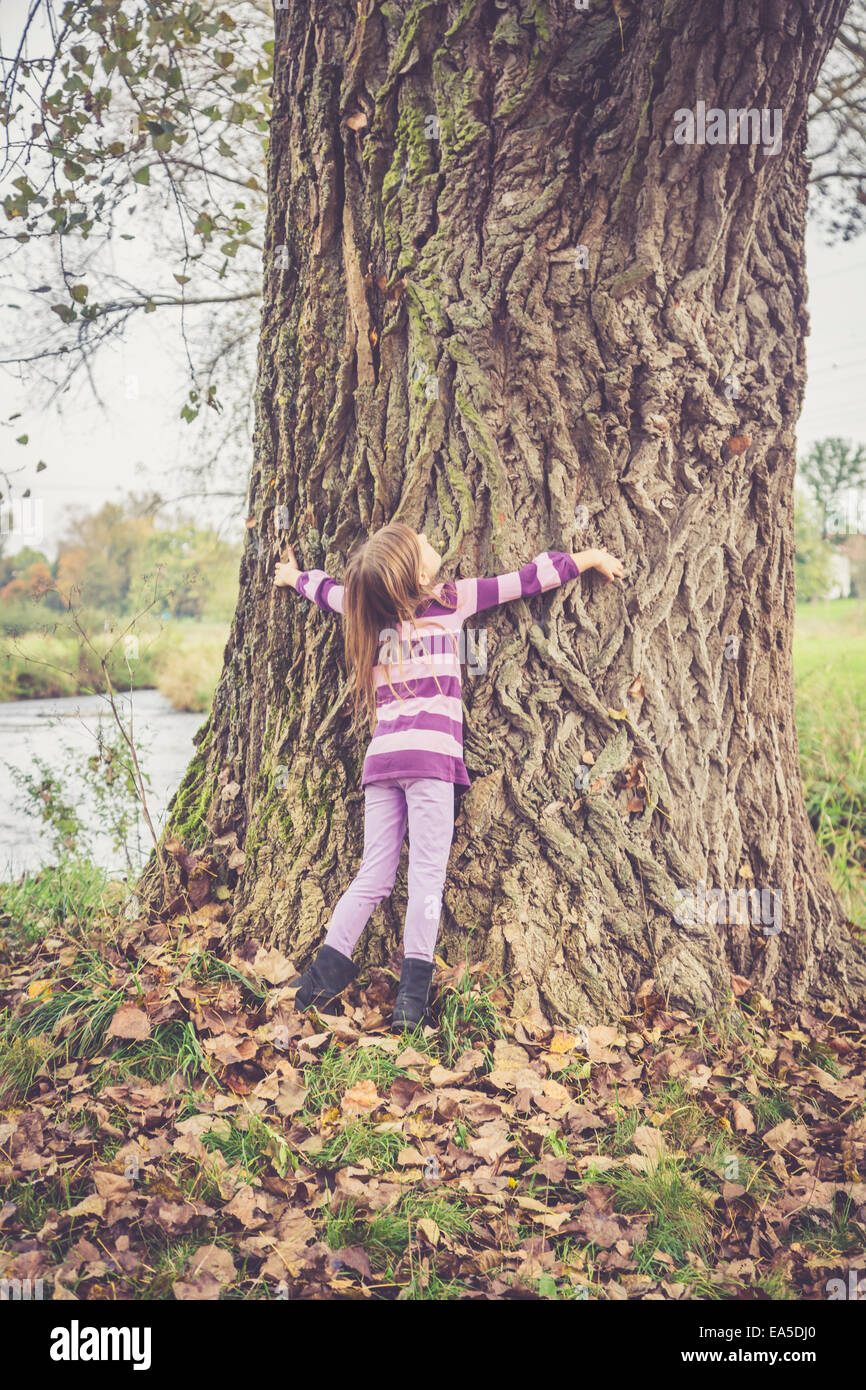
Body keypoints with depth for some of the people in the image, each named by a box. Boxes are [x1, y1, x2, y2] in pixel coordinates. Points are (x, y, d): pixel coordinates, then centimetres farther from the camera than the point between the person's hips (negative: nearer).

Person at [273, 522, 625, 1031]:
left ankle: (331, 965, 8)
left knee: (374, 876, 11)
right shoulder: (451, 600, 5)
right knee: (427, 875, -4)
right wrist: (588, 559, 24)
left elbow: (328, 590, 35)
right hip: (429, 756, -5)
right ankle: (414, 987, -6)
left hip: (381, 757, 5)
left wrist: (294, 576, 57)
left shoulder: (372, 613, 16)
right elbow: (521, 580, 13)